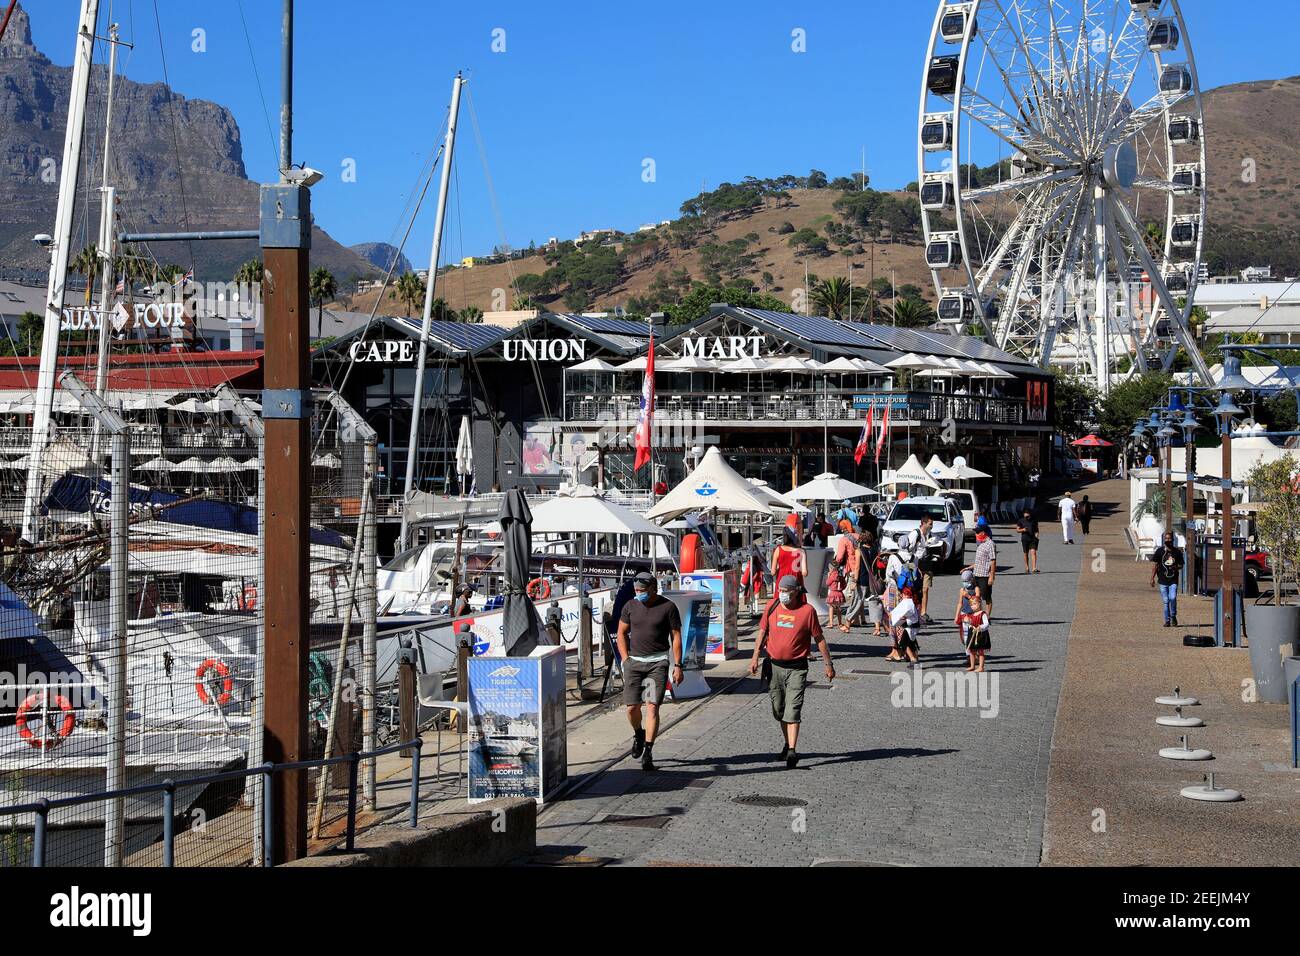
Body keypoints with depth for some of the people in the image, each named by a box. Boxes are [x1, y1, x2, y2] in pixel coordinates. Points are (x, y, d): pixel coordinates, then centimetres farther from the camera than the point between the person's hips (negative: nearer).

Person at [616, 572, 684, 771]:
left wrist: (677, 666, -5)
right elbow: (622, 633, 14)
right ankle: (638, 734, 33)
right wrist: (625, 660, 3)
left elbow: (676, 637, -1)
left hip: (658, 662, -3)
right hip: (634, 660, 3)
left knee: (652, 706, -12)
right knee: (632, 707, 1)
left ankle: (648, 753, -12)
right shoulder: (630, 606, 5)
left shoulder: (668, 607, -4)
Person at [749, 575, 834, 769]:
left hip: (796, 668, -4)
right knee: (778, 709, 13)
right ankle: (787, 742, 32)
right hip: (774, 665, 4)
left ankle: (792, 751, -17)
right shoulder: (771, 607, 2)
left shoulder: (807, 610, -7)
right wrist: (755, 656, 1)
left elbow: (819, 639, 1)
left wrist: (828, 664, 3)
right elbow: (763, 632, 11)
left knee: (793, 709, -13)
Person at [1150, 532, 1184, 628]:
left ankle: (1173, 616, 8)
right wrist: (1152, 578, -1)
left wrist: (1176, 567, -10)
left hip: (1173, 580, 0)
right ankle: (1167, 620, 11)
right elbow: (1155, 565, 4)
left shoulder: (1177, 551, 7)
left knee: (1173, 598, -15)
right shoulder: (1159, 551, 2)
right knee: (1165, 601, 1)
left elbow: (1181, 565, 14)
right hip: (1162, 580, 0)